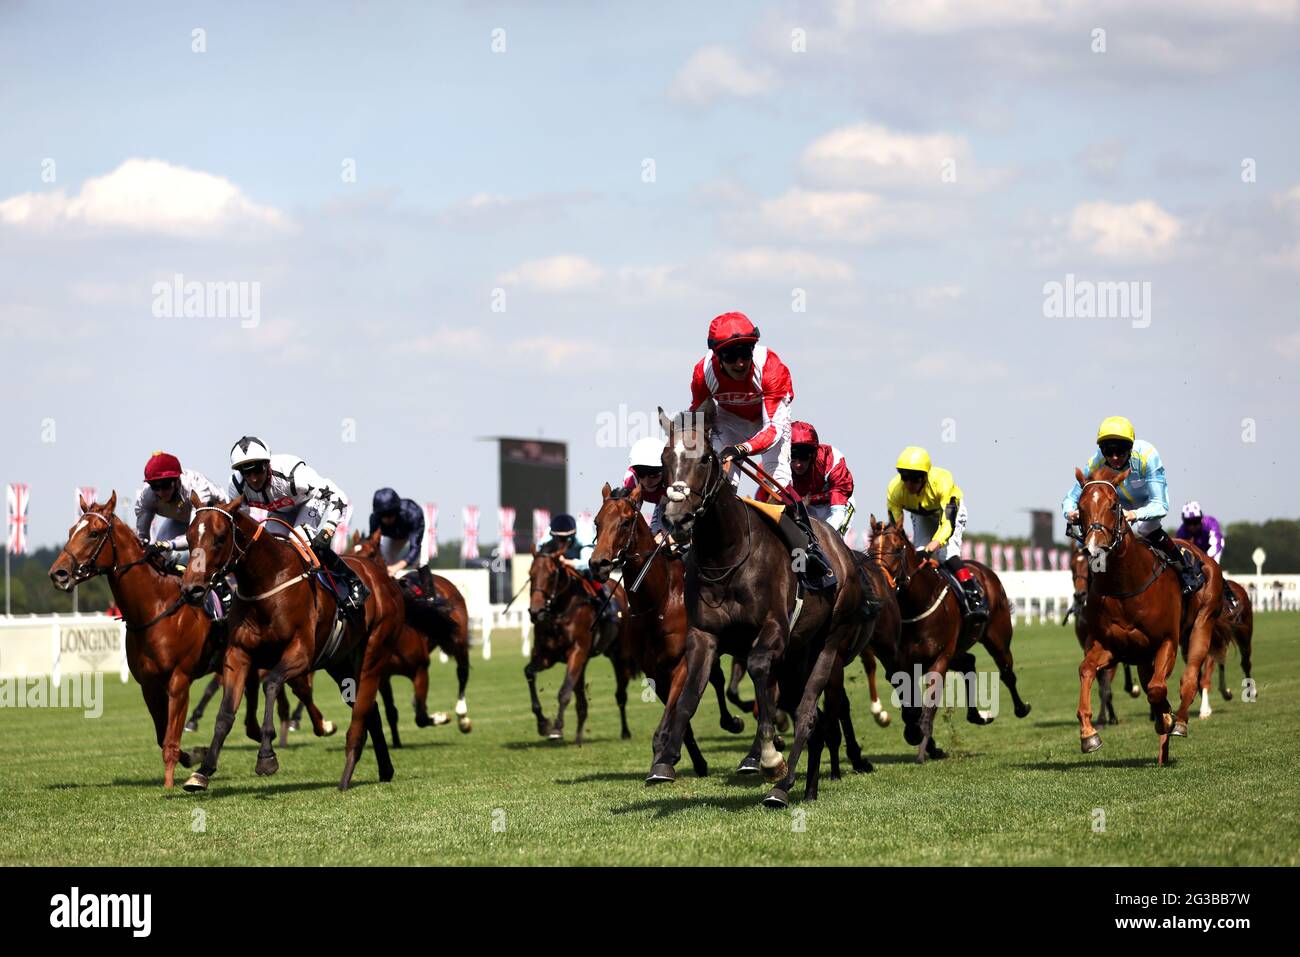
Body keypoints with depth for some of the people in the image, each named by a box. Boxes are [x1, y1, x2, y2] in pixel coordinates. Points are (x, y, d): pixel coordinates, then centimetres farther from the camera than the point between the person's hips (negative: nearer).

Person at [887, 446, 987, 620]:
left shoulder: (942, 482, -40)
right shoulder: (895, 490, -29)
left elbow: (948, 523, -43)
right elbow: (895, 526, -22)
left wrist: (932, 547, -56)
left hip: (950, 509, -4)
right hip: (922, 517, 4)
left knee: (946, 553, -25)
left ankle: (976, 598, -24)